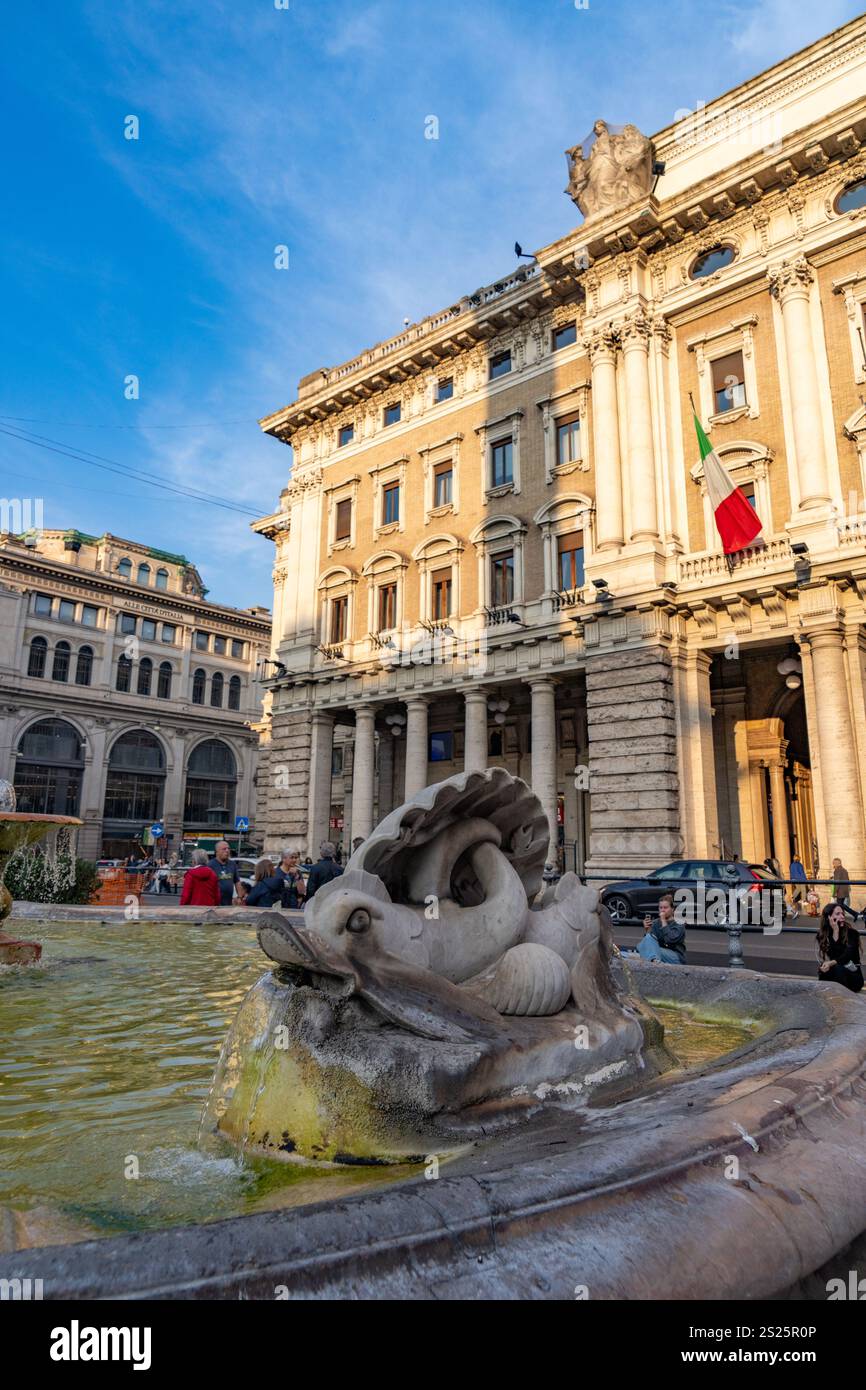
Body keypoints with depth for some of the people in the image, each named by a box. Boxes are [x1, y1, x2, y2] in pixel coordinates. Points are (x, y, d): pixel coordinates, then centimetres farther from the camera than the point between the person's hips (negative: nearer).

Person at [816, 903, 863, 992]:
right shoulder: (822, 935, -2)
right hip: (832, 975, 3)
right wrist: (835, 932, -19)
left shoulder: (852, 933, -9)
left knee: (838, 969, -33)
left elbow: (847, 956, -23)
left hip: (853, 975, -2)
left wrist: (831, 963, -42)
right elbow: (832, 956, -14)